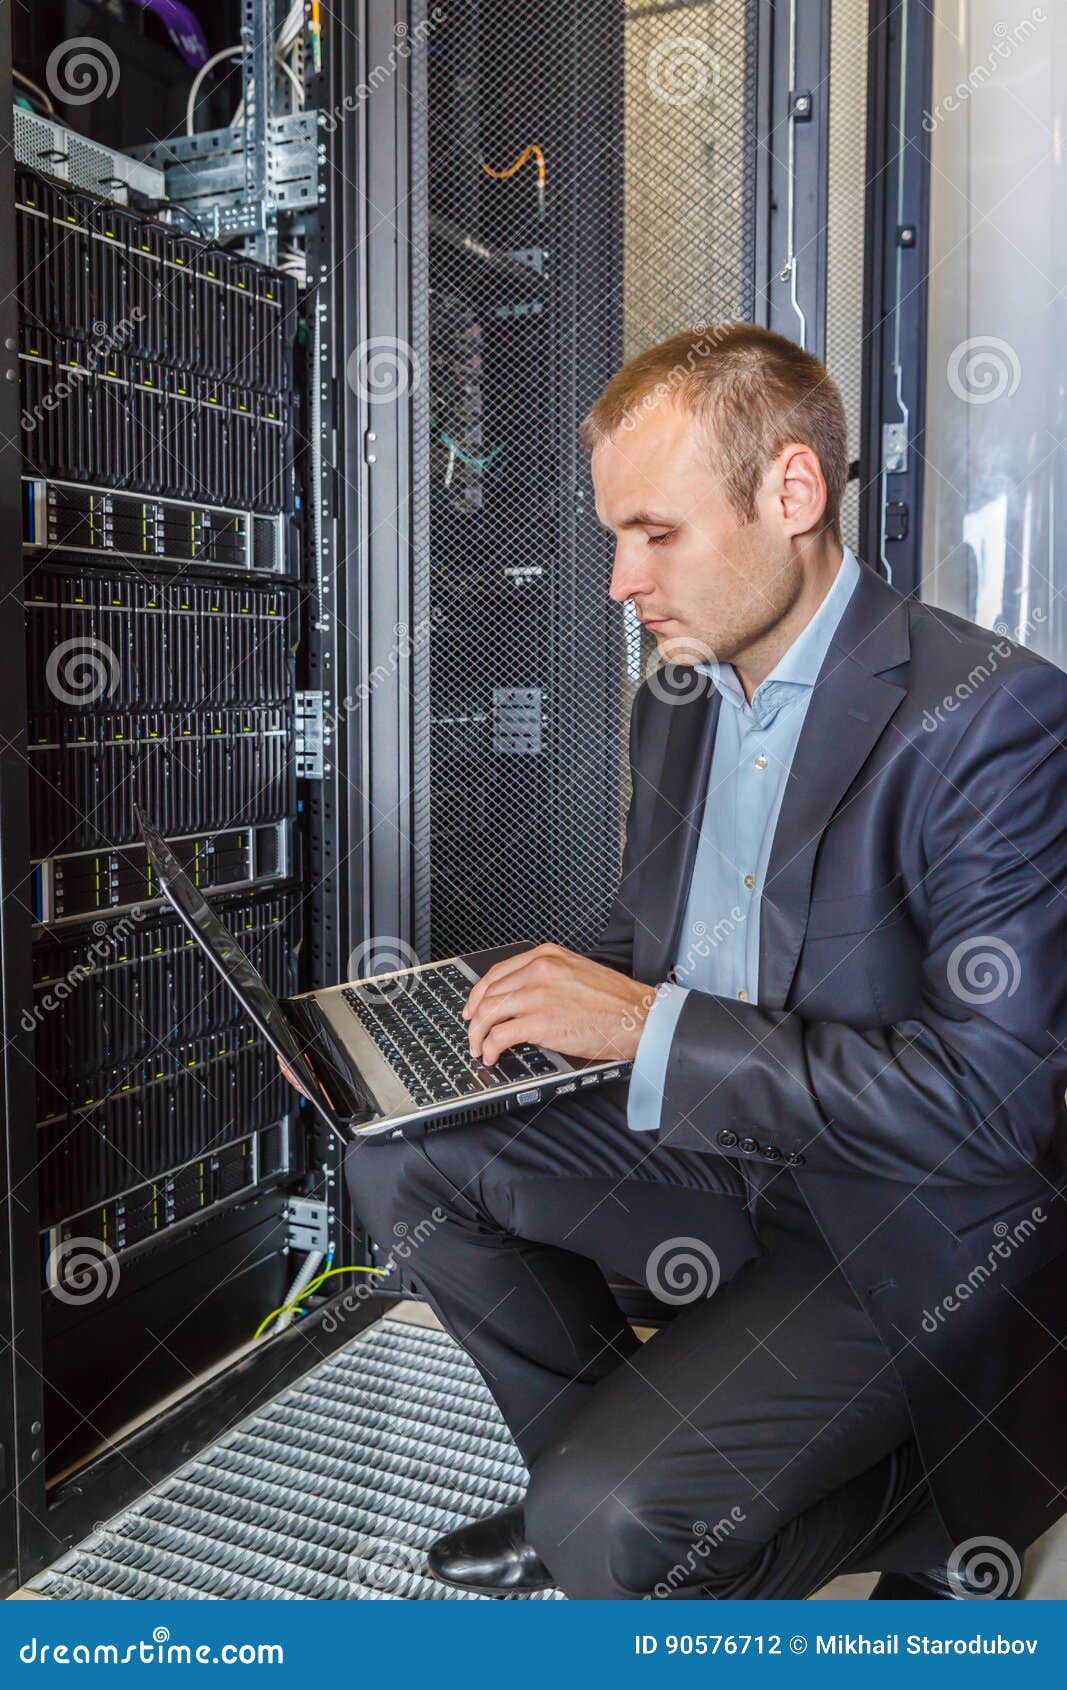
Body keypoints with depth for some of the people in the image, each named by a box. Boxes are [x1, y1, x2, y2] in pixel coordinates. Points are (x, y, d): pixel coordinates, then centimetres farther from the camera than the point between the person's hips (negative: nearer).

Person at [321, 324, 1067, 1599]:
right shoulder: (677, 698, 4)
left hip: (905, 1228, -7)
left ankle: (924, 1508, 11)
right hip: (723, 1146, 8)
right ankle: (608, 1462, 14)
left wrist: (653, 1027, -28)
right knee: (400, 1158, -3)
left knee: (614, 1530, -18)